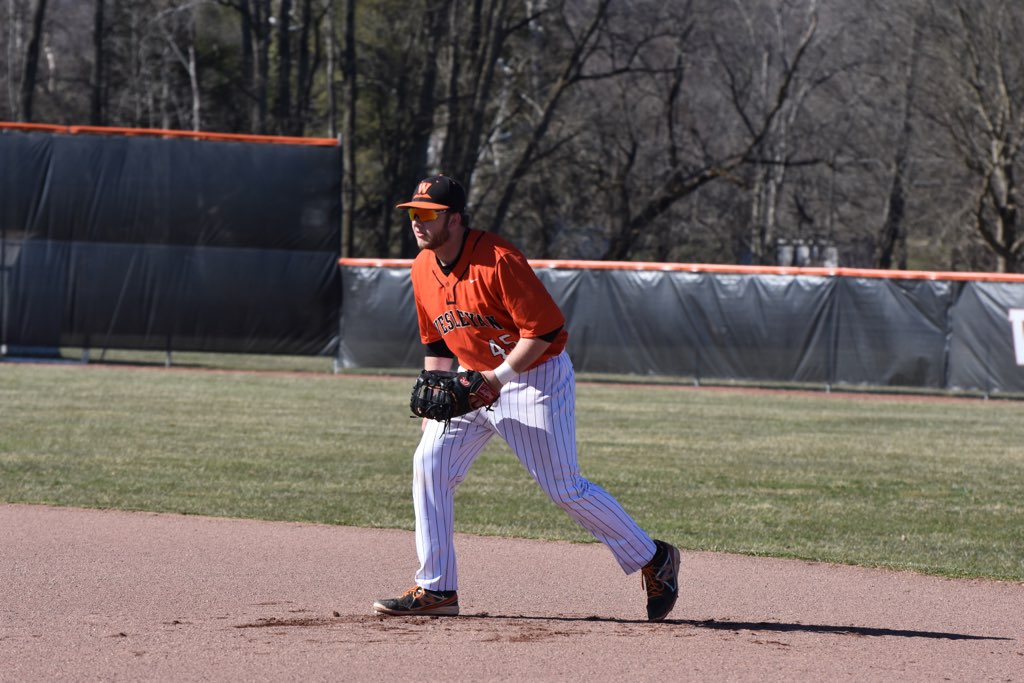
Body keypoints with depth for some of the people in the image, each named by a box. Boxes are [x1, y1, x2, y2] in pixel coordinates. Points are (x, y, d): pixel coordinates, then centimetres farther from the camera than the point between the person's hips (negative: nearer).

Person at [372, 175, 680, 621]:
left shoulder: (498, 261, -24)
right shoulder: (423, 268, 0)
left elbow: (544, 329, -23)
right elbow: (437, 342, 13)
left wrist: (499, 377, -26)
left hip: (537, 376, -7)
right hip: (473, 378, 7)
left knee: (565, 489, -6)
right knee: (429, 463, -6)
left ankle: (654, 560, 11)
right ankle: (436, 589, -1)